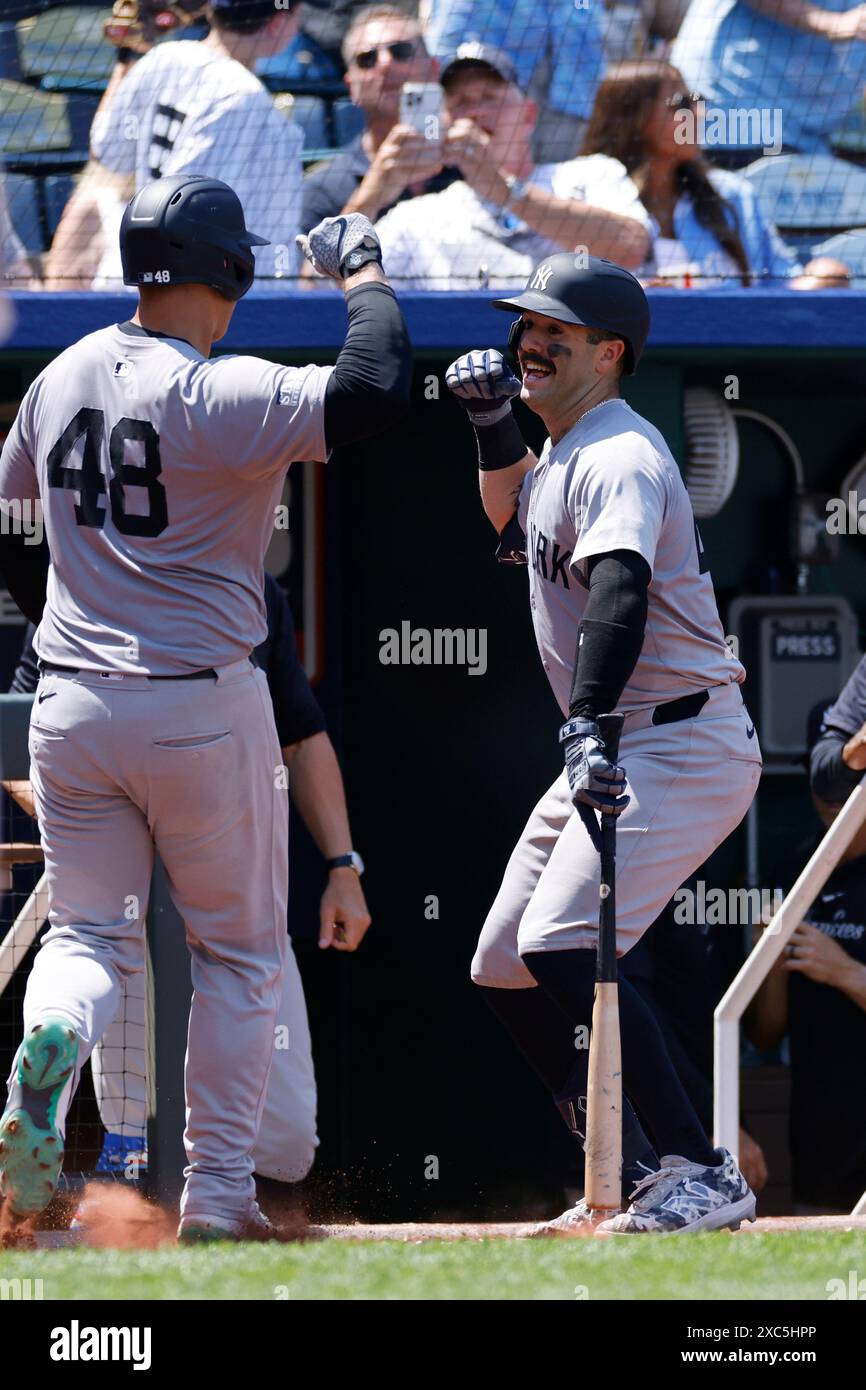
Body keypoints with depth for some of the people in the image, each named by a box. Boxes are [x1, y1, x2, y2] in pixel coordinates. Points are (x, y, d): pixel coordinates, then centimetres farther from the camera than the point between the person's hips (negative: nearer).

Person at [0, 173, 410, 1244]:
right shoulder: (221, 395, -17)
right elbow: (373, 392, -29)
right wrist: (362, 271, -12)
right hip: (201, 704, -5)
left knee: (89, 934, 12)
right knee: (239, 951, 11)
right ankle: (218, 1196, 10)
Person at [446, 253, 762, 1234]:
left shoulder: (618, 457, -17)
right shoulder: (565, 453, 14)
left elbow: (620, 590, -34)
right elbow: (515, 527, 35)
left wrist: (588, 726, -48)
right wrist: (493, 425, 17)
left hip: (680, 743, -11)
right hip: (616, 748, 11)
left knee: (564, 949, -24)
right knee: (505, 968, 12)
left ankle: (703, 1179, -24)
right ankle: (637, 1181, 16)